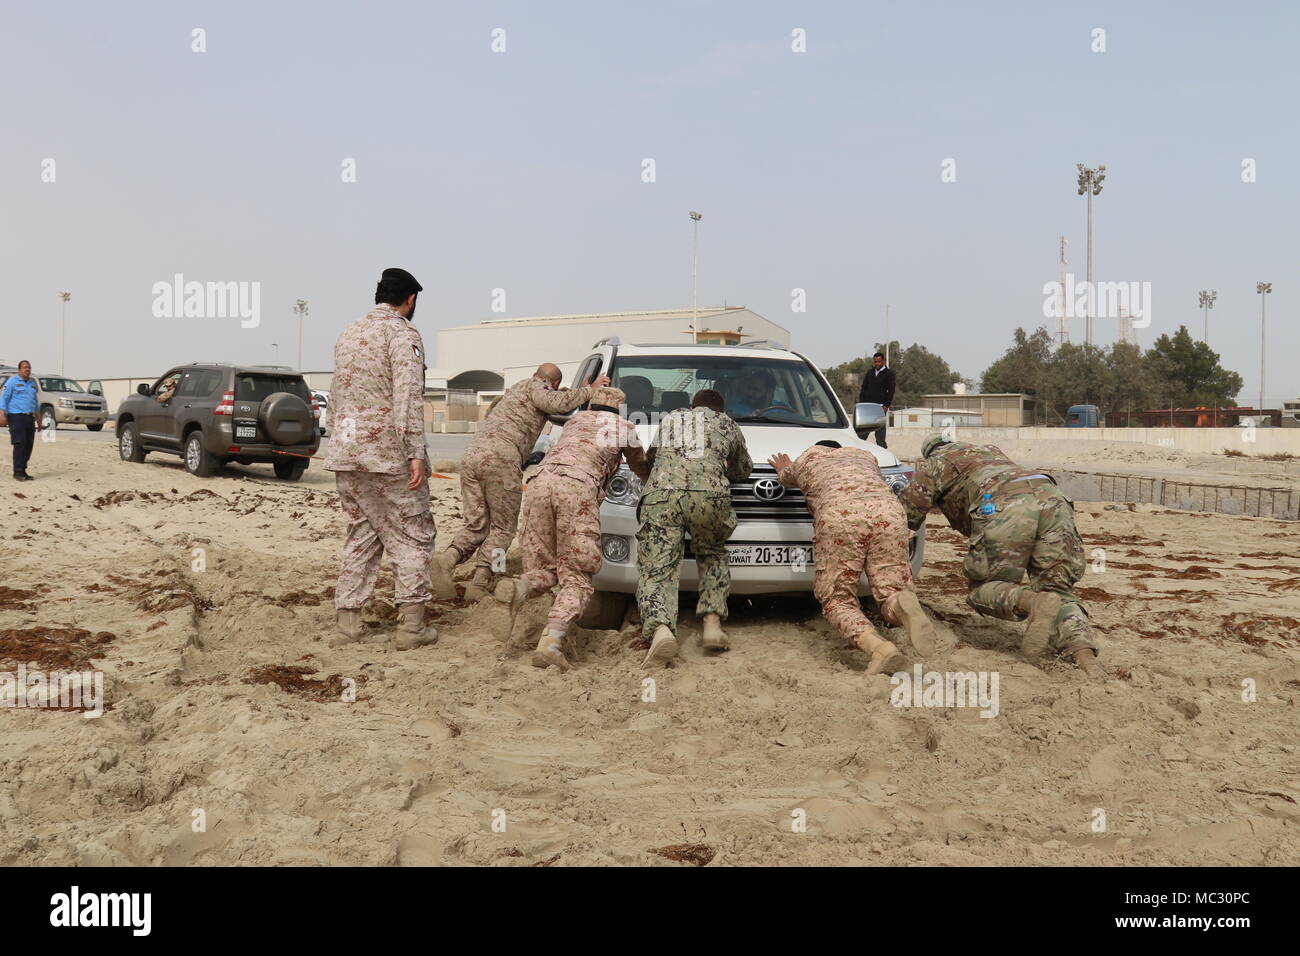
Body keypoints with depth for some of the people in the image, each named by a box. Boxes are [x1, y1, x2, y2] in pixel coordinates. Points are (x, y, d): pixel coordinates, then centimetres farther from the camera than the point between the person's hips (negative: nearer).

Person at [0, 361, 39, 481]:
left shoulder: (32, 383, 17)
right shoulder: (12, 381, -2)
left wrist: (38, 418, 22)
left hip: (30, 417, 6)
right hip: (16, 417, -6)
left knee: (29, 445, 2)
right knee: (20, 444, -13)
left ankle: (22, 470, 10)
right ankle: (18, 472, -11)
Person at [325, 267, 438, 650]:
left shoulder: (347, 334, 18)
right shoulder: (402, 333, -8)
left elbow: (337, 397, 19)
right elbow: (408, 397, -18)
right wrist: (416, 453, -19)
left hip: (345, 455, 8)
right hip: (388, 454, -7)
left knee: (361, 536, 12)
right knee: (413, 537, 2)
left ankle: (348, 625, 11)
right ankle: (410, 626, 0)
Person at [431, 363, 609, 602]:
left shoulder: (517, 388, 35)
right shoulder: (536, 386, 9)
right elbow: (555, 403, -12)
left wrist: (582, 392, 38)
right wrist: (589, 390, 1)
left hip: (471, 455, 7)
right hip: (501, 458, -7)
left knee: (476, 526, 9)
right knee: (502, 528, 1)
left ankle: (449, 558, -18)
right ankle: (479, 584, -12)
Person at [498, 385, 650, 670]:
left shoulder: (575, 420, 35)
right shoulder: (624, 427, 26)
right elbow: (639, 467, 41)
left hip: (540, 482, 4)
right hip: (578, 486, -4)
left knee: (544, 567, 14)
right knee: (577, 577, -2)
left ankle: (518, 590, -22)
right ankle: (551, 641, -25)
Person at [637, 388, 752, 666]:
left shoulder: (668, 419, 35)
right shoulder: (726, 424, 31)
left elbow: (650, 456, 46)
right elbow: (743, 469, 42)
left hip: (661, 491, 0)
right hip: (709, 494, 0)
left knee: (656, 569, -5)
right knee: (713, 557, 23)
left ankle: (661, 630, -32)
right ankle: (712, 624, 3)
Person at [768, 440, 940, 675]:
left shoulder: (805, 461, 36)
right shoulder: (866, 455, 41)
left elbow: (785, 477, 58)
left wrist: (782, 469, 81)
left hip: (839, 517, -2)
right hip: (888, 513, 2)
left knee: (837, 601, 5)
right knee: (891, 593, 6)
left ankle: (878, 647, -24)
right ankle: (902, 605, -32)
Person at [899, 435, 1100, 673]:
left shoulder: (934, 463, 26)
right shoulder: (989, 450, 44)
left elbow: (907, 515, 23)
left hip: (1005, 508, -5)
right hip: (1053, 499, 5)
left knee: (983, 589, 6)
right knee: (1057, 590, 10)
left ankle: (1034, 602, -24)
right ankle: (1082, 650, -17)